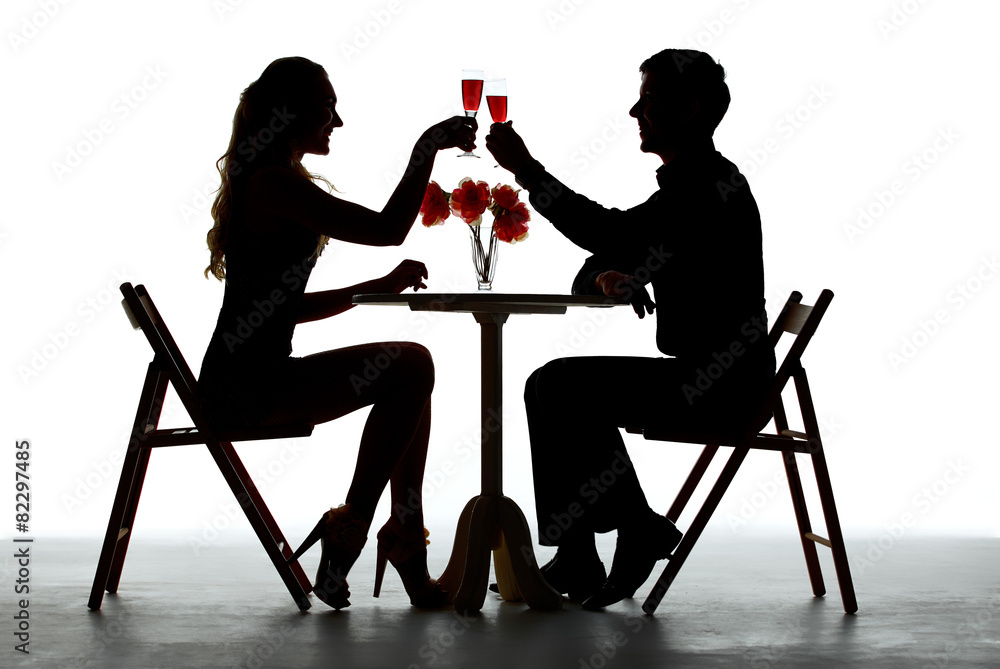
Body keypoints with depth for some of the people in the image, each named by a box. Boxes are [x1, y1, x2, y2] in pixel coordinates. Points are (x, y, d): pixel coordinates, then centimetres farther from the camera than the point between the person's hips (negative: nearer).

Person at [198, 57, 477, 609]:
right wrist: (427, 148, -7)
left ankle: (413, 565, 8)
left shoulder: (260, 184, 21)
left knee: (411, 372, 11)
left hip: (247, 381, 10)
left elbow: (287, 307, 21)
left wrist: (384, 285, 13)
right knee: (409, 366, -16)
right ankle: (350, 529, -6)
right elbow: (386, 228, -18)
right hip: (245, 387, -10)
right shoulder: (277, 184, -12)